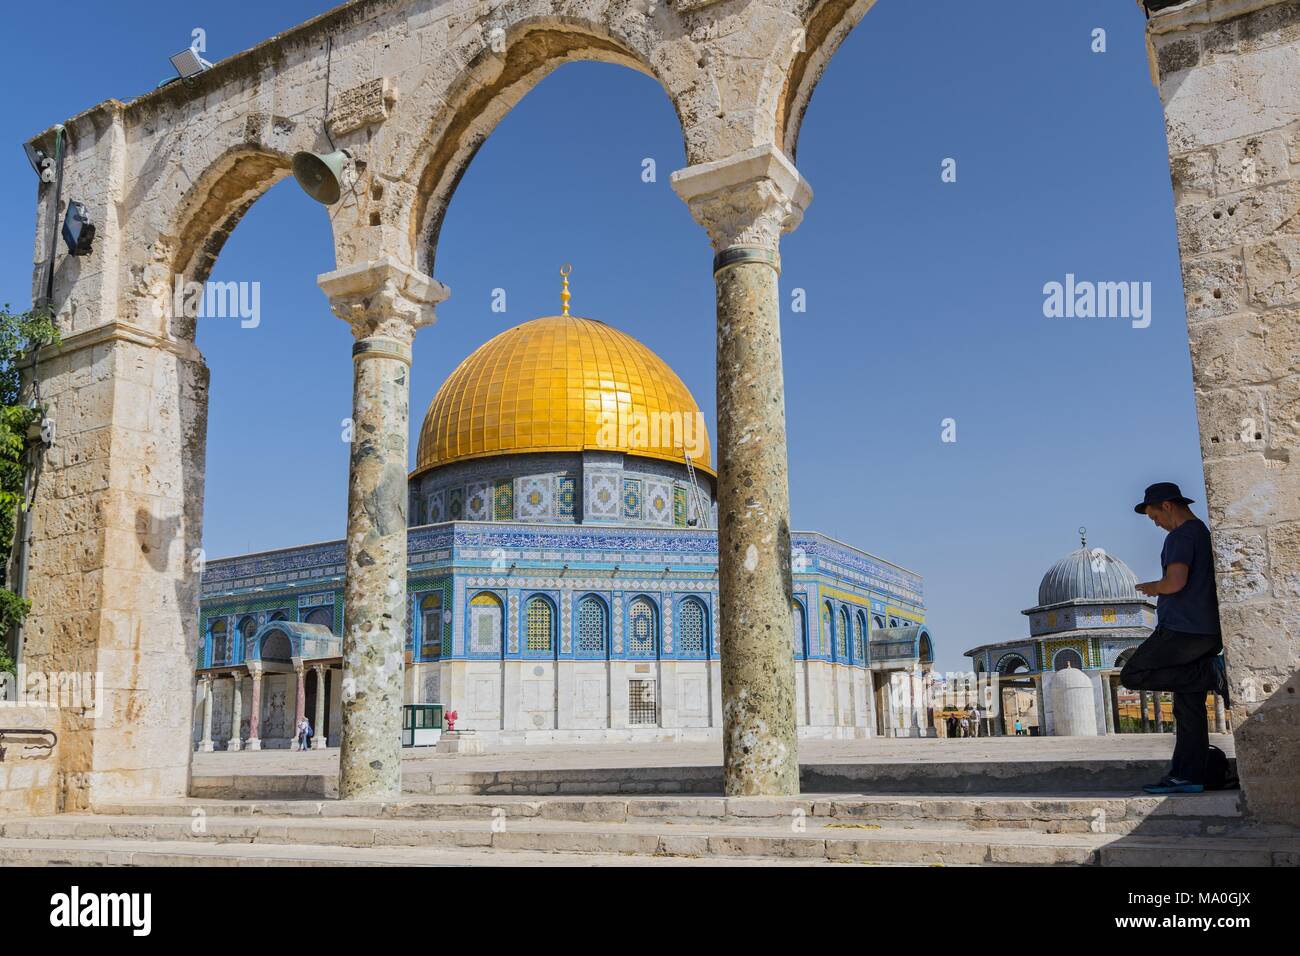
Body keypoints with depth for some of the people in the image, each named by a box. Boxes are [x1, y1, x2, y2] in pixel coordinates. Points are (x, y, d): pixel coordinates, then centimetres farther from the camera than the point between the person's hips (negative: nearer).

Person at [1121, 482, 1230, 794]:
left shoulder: (1181, 536, -11)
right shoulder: (1204, 532, 20)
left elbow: (1176, 582, -23)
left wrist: (1152, 588, -4)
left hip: (1181, 629, -10)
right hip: (1206, 631, 10)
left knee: (1132, 675, -7)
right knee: (1189, 708, 7)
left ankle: (1211, 673, -10)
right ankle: (1187, 776, 6)